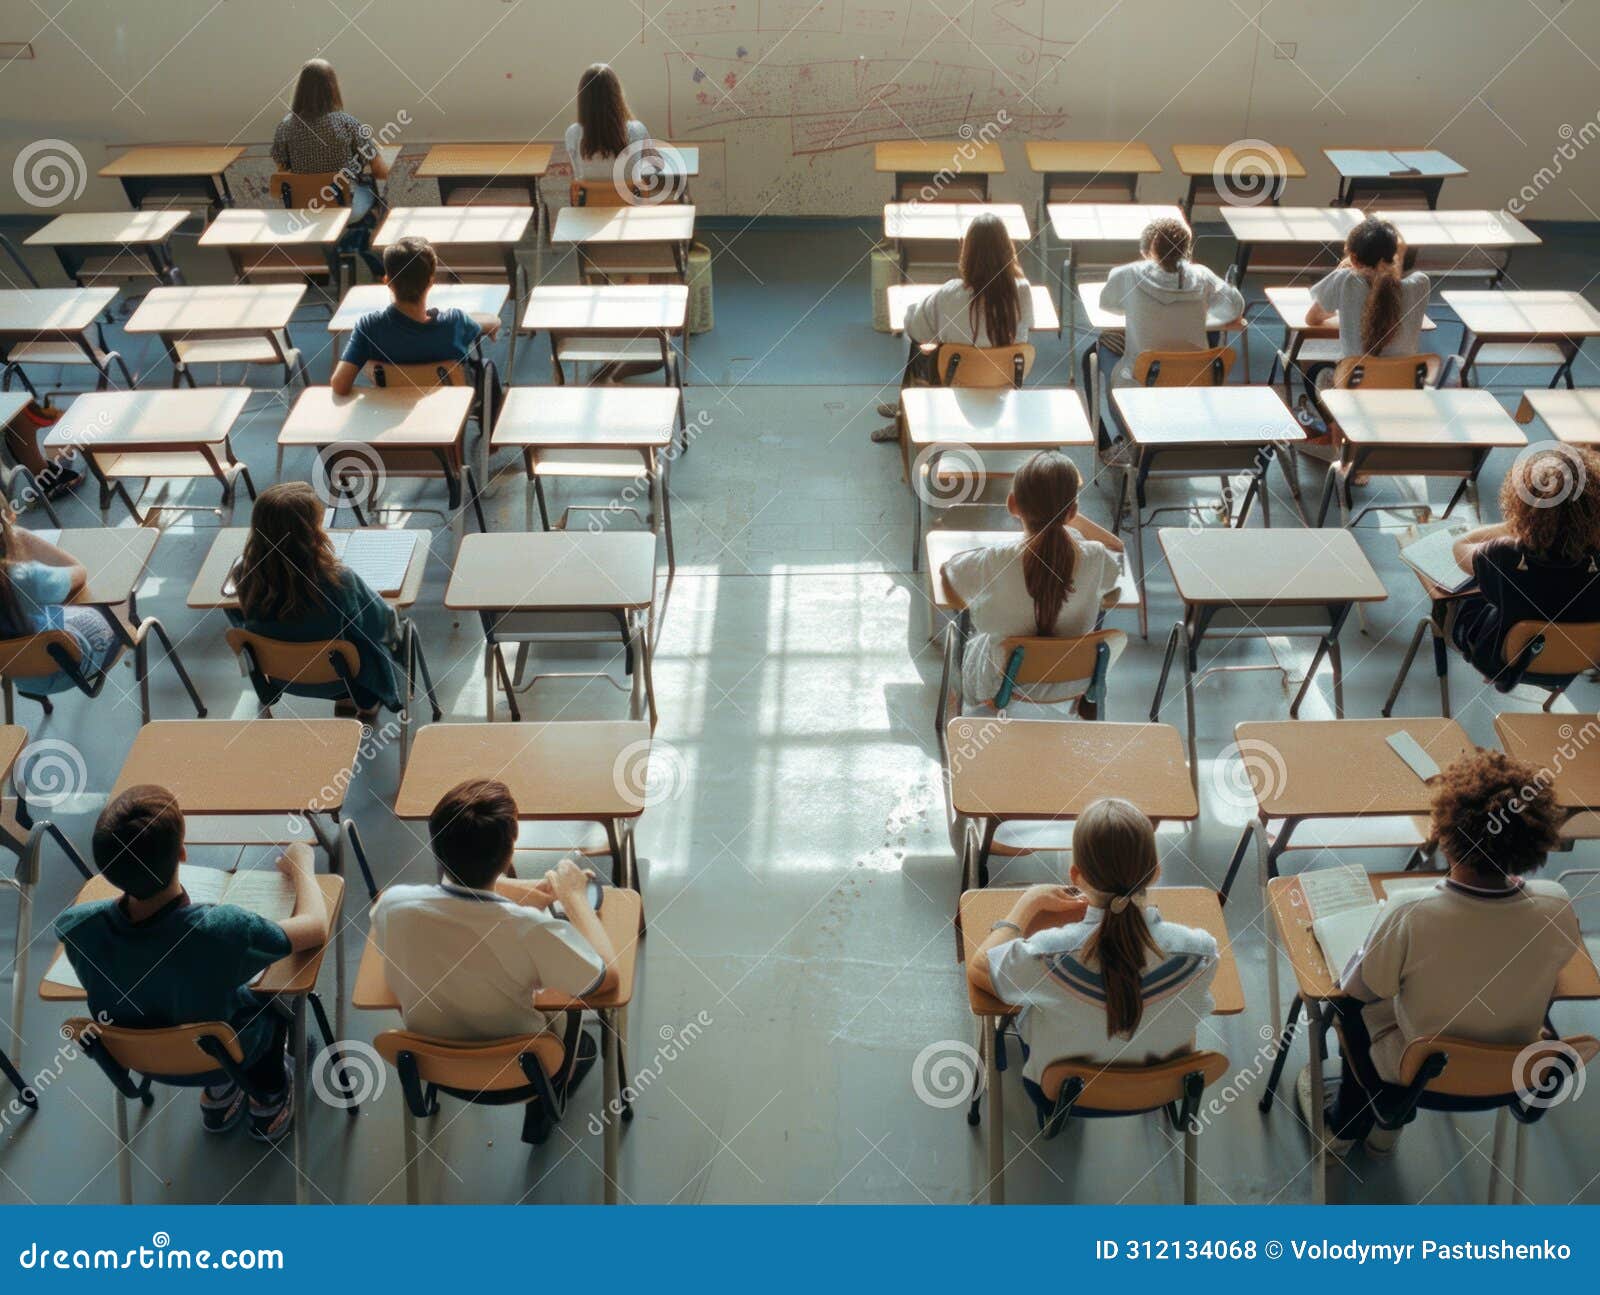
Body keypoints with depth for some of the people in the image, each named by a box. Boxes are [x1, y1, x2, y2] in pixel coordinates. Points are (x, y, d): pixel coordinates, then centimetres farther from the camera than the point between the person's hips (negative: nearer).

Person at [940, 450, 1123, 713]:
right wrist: (1065, 515, 1)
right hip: (1071, 682, 2)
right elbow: (1117, 549, 2)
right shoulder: (1094, 558, -25)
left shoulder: (994, 561, -30)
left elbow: (948, 568, -7)